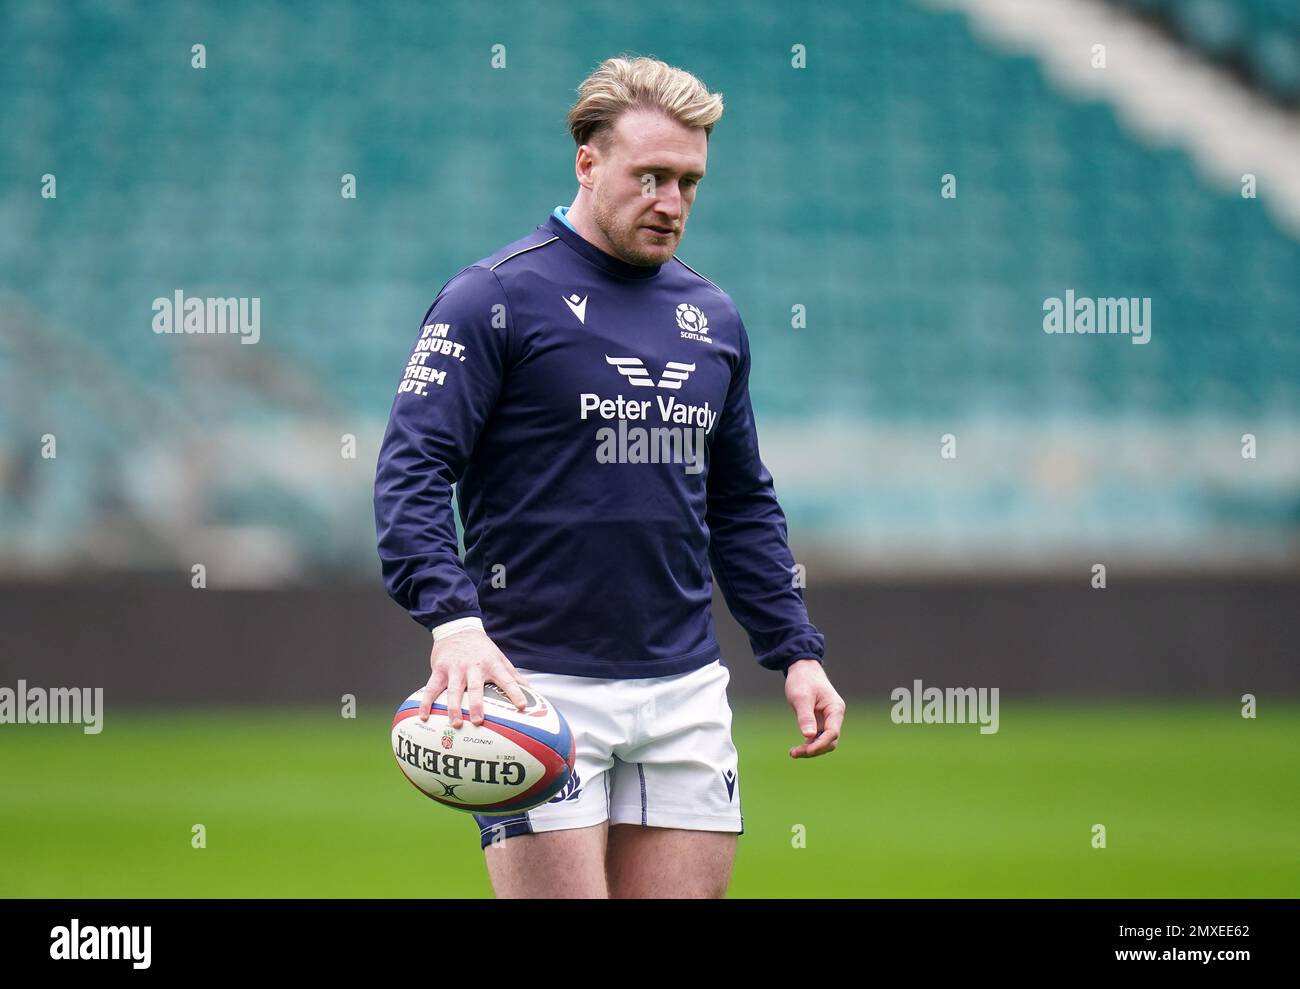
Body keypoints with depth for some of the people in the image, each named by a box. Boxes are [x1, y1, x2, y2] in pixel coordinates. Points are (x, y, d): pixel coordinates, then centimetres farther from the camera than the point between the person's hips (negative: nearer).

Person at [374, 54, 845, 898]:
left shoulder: (711, 317, 15)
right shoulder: (496, 298, -4)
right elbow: (412, 471, -11)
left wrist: (796, 650, 14)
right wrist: (453, 618, -26)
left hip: (684, 692, 6)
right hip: (537, 686, -6)